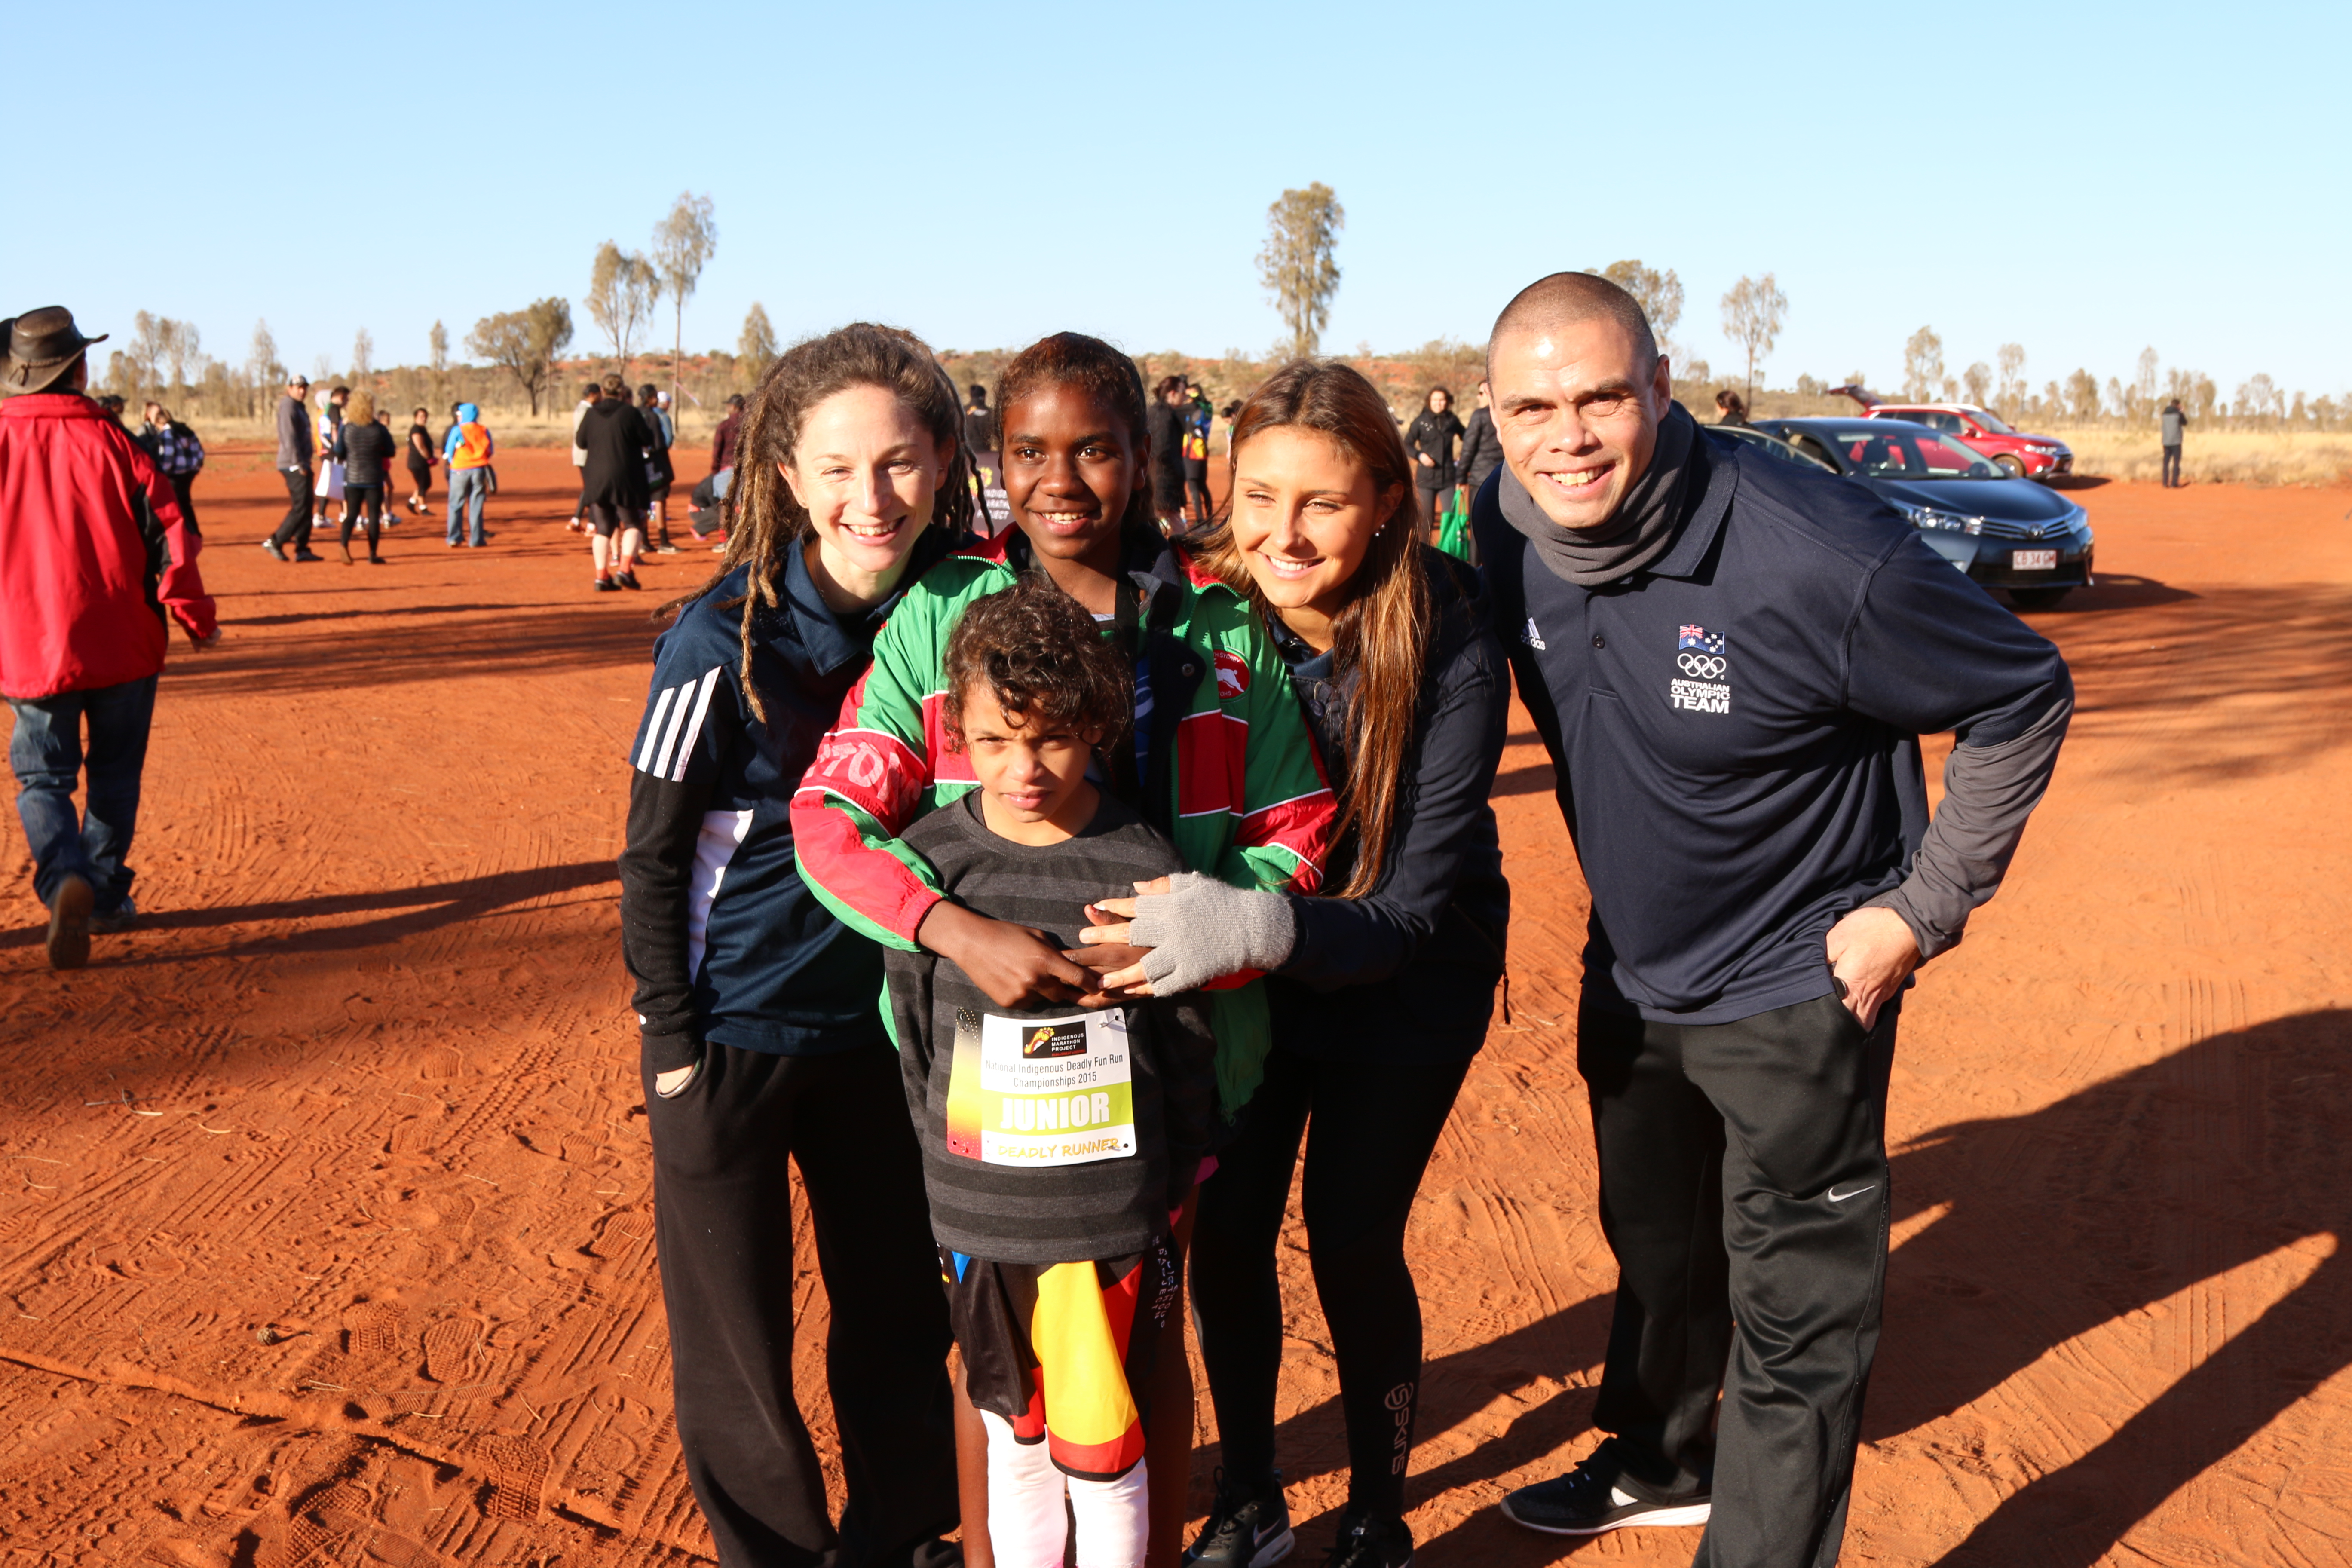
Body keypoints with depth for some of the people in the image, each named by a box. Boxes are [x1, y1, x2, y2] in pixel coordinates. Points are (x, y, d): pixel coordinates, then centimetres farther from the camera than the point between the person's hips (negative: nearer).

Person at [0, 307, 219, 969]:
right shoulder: (111, 441, -6)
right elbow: (168, 530, -6)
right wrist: (197, 617, 5)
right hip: (123, 644, 0)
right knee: (114, 777, 15)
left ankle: (64, 880, -17)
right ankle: (105, 897, 21)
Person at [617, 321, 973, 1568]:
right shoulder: (726, 641, -18)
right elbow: (652, 857, -10)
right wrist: (672, 1039, -9)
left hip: (880, 1020, 4)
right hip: (731, 1029, -4)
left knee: (899, 1307, 17)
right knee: (734, 1330, 9)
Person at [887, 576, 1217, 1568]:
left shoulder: (1142, 870, -11)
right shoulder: (930, 857, -4)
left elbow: (1189, 1047, -2)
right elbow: (913, 1035, 7)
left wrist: (1166, 1191, 3)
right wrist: (946, 1161, 10)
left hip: (1112, 1224, -2)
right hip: (976, 1218, 3)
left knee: (1102, 1451, 9)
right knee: (1013, 1434, 19)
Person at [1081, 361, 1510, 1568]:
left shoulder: (1448, 655, -27)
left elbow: (1411, 913, -28)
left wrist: (1262, 927, -46)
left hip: (1404, 982, -3)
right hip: (1247, 969, 3)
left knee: (1352, 1241, 2)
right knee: (1223, 1232, 6)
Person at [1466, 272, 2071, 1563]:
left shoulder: (1817, 559, -30)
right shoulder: (1506, 528, -12)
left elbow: (2023, 702, -15)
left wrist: (1921, 909, -15)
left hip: (1796, 986, -6)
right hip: (1630, 972, 7)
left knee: (1793, 1323, 2)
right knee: (1654, 1246, 27)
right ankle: (1661, 1464, 52)